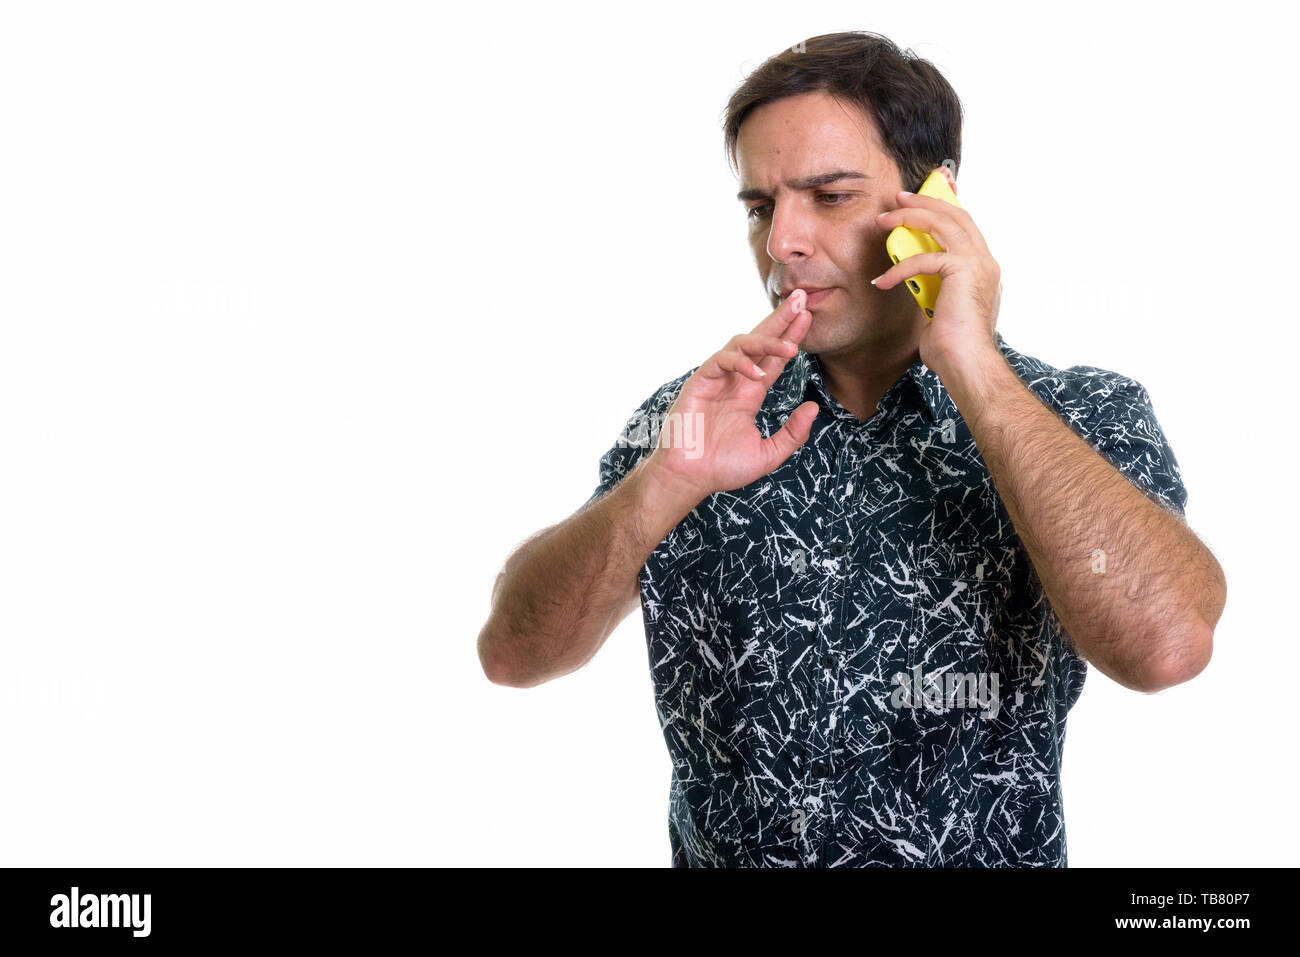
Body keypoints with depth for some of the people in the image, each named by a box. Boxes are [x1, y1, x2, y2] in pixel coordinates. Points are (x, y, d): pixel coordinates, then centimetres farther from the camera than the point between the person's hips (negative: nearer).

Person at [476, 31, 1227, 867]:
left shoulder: (1088, 418, -4)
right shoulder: (696, 418, 2)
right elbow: (515, 654, -4)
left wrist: (975, 368, -18)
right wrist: (664, 485, -19)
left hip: (986, 849, -1)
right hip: (718, 849, 2)